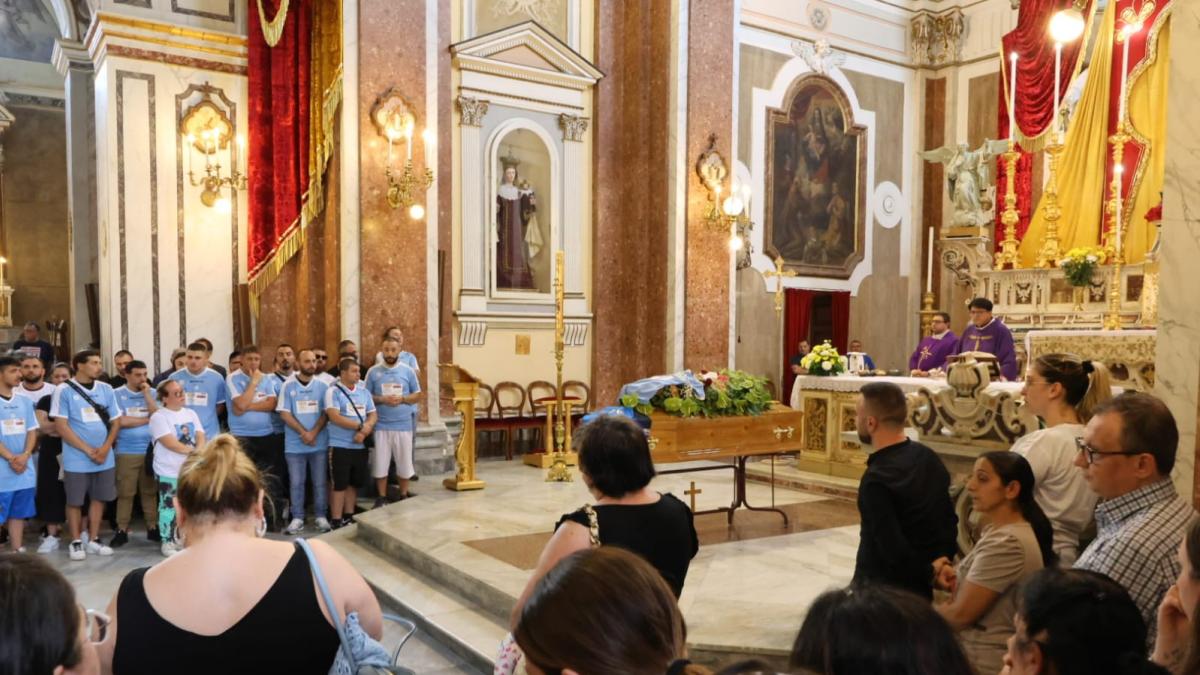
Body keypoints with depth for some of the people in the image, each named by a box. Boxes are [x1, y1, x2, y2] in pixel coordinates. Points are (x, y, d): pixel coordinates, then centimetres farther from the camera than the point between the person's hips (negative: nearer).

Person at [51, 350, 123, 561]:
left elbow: (115, 421, 7)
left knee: (99, 498, 10)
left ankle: (93, 540, 22)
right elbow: (61, 425, -10)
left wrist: (105, 448, -8)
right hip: (76, 459, -4)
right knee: (75, 501, 6)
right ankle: (76, 542, 19)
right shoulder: (64, 390, -7)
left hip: (105, 458, 4)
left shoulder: (106, 389, 5)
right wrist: (88, 450, -13)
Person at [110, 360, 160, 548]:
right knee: (125, 493, 2)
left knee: (150, 491, 8)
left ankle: (152, 528, 15)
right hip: (126, 452, -2)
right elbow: (120, 421, -12)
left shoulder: (152, 393, 7)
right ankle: (122, 531, 11)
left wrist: (146, 394, -10)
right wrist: (147, 419, -4)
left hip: (151, 451, 2)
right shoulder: (116, 394, -2)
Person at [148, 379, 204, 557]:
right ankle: (168, 542, 12)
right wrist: (192, 451, -13)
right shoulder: (159, 417, -10)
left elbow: (200, 437, 2)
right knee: (169, 507, 1)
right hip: (168, 472, -6)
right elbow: (169, 443, -19)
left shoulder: (190, 413, 10)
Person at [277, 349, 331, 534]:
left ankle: (320, 516, 16)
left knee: (320, 482, 6)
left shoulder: (322, 386, 4)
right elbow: (284, 414, -4)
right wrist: (303, 433, -12)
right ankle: (297, 518, 15)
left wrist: (314, 433, -13)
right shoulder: (288, 386, 0)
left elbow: (326, 413, 1)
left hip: (319, 443, 1)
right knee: (296, 483, 5)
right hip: (295, 444, -1)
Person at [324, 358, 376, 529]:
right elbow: (335, 417, -17)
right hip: (340, 446, -6)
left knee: (354, 483, 13)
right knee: (339, 485, -1)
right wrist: (360, 426, -16)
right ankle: (336, 521, 7)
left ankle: (348, 517, 25)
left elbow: (373, 415, 7)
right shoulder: (333, 391, -8)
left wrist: (365, 430, -13)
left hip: (360, 445, 6)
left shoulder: (364, 391, 9)